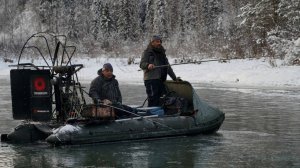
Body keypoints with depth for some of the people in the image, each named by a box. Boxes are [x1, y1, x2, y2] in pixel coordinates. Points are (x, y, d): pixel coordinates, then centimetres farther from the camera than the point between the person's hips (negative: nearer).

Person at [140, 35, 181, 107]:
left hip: (161, 80, 7)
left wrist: (175, 78, 26)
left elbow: (168, 67, 30)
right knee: (153, 99, -14)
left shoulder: (162, 53, 25)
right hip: (151, 80, -7)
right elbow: (142, 64, -8)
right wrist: (148, 65, -30)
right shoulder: (148, 52, 4)